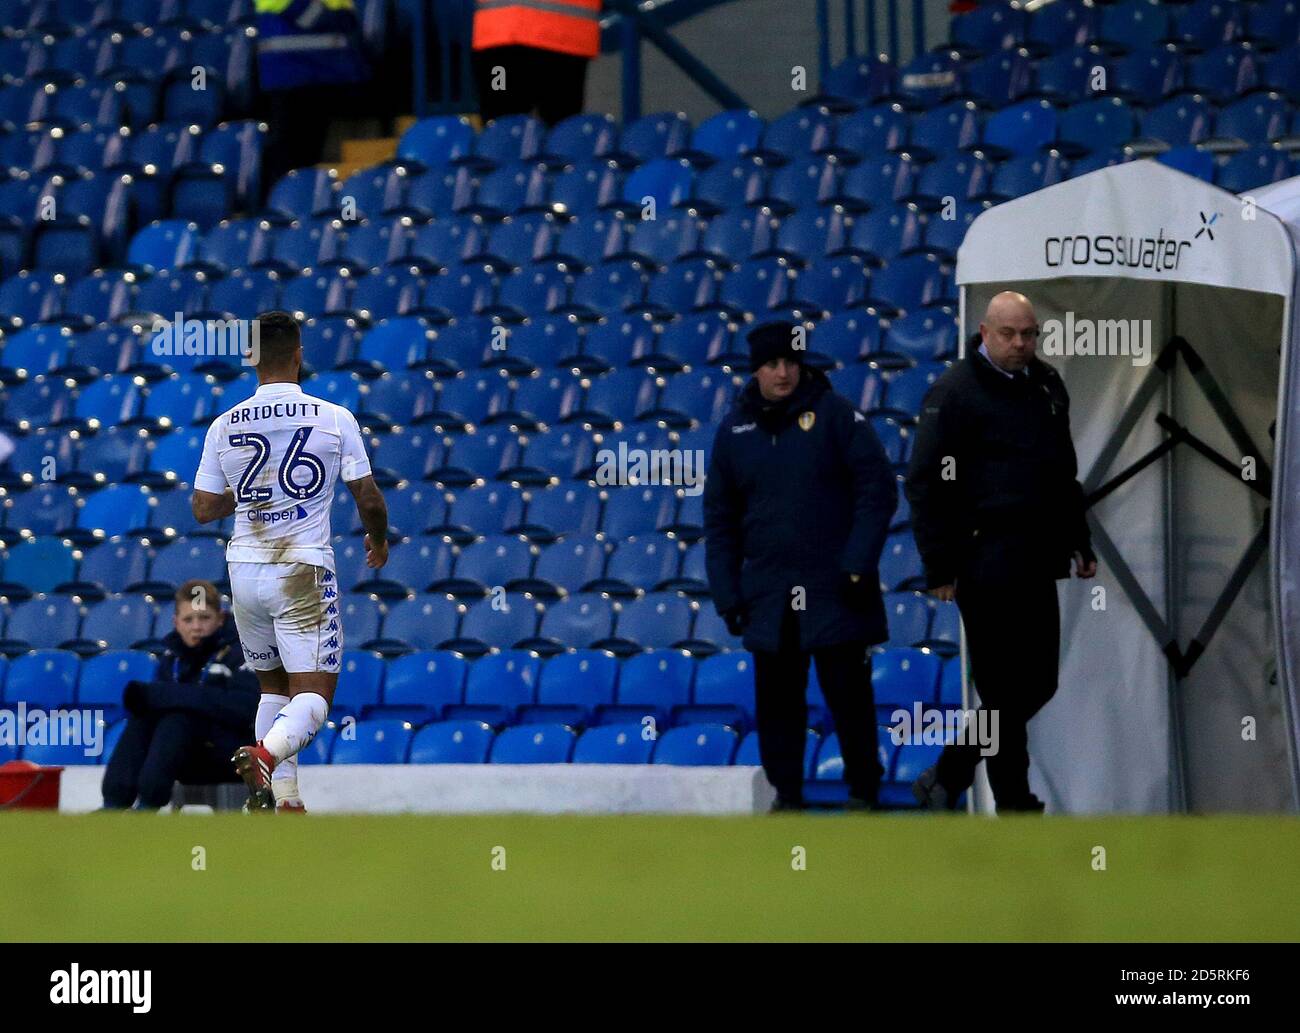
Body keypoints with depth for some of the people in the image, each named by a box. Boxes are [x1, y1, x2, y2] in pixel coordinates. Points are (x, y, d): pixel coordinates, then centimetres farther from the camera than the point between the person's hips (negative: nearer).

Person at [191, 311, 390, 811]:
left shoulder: (225, 426, 0)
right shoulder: (335, 419, -6)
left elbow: (203, 509, 4)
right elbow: (369, 499, -3)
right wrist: (378, 539, 18)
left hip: (245, 571, 4)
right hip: (303, 570, -3)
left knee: (273, 686, 20)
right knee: (313, 696, -4)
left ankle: (284, 800, 14)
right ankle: (266, 753, -34)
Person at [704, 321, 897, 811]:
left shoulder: (835, 414, -4)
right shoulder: (735, 430, 8)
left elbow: (877, 489, -5)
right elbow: (720, 519, 13)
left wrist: (859, 565, -11)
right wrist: (726, 594, 7)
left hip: (835, 588, -3)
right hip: (768, 596, 3)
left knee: (848, 691, 0)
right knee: (776, 696, 5)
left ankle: (863, 790, 12)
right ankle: (786, 793, 15)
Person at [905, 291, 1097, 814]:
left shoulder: (1047, 385, 15)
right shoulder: (955, 392, -8)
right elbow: (925, 484, -10)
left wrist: (1078, 541, 21)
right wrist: (940, 567, -13)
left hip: (1036, 562, 8)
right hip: (987, 563, -8)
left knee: (1037, 684, 10)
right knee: (1007, 692, -5)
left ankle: (945, 779, 22)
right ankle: (1015, 804, 3)